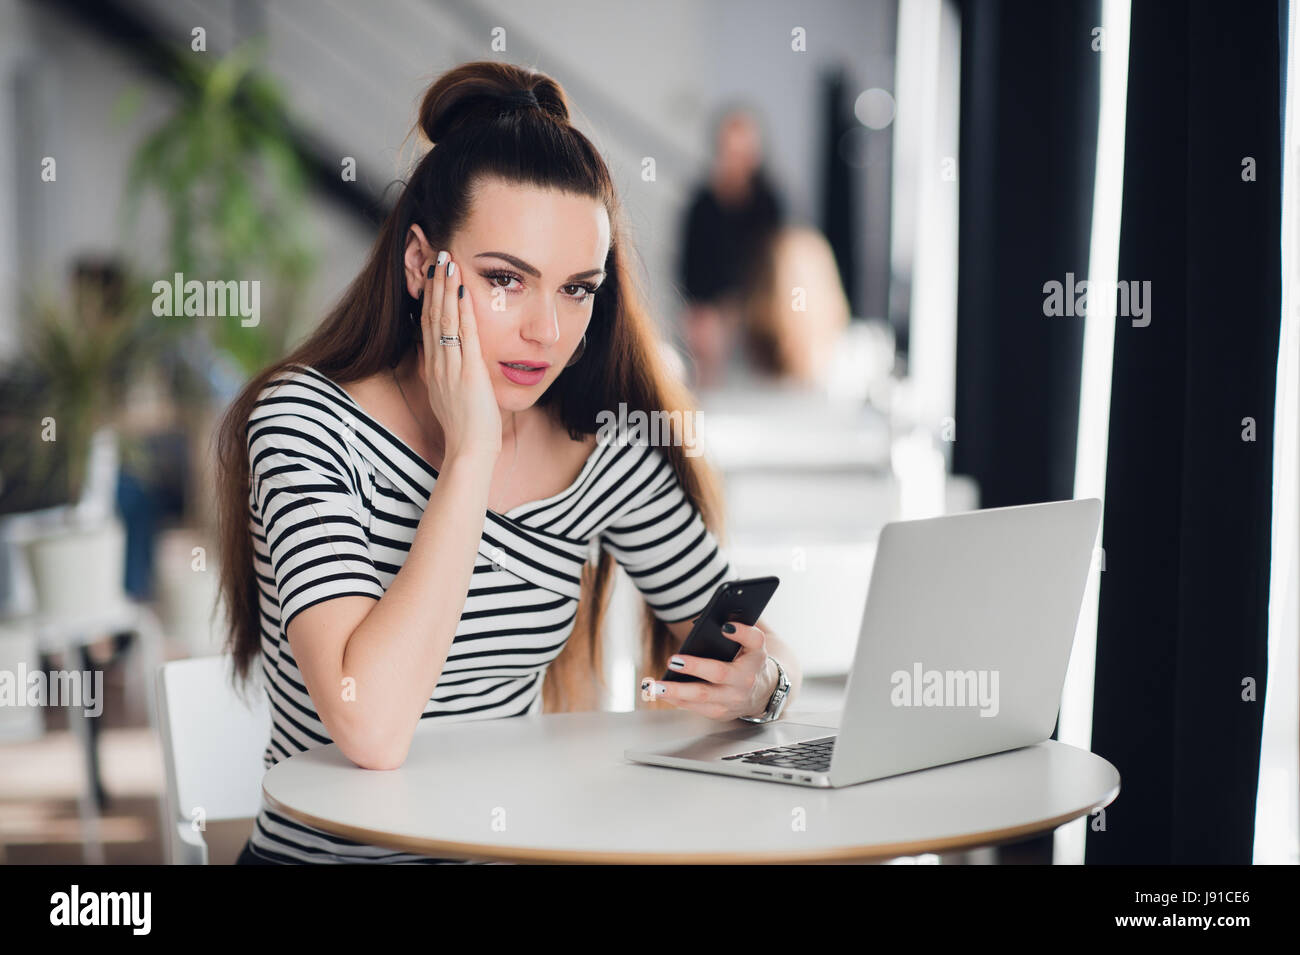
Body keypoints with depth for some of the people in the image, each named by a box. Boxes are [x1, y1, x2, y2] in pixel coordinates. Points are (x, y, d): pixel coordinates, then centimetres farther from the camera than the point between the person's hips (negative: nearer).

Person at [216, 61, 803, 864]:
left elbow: (751, 641, 9)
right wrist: (470, 454, -23)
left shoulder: (607, 451, -1)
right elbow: (371, 727, -26)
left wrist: (760, 679, -14)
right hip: (324, 850, -3)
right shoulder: (306, 423, -14)